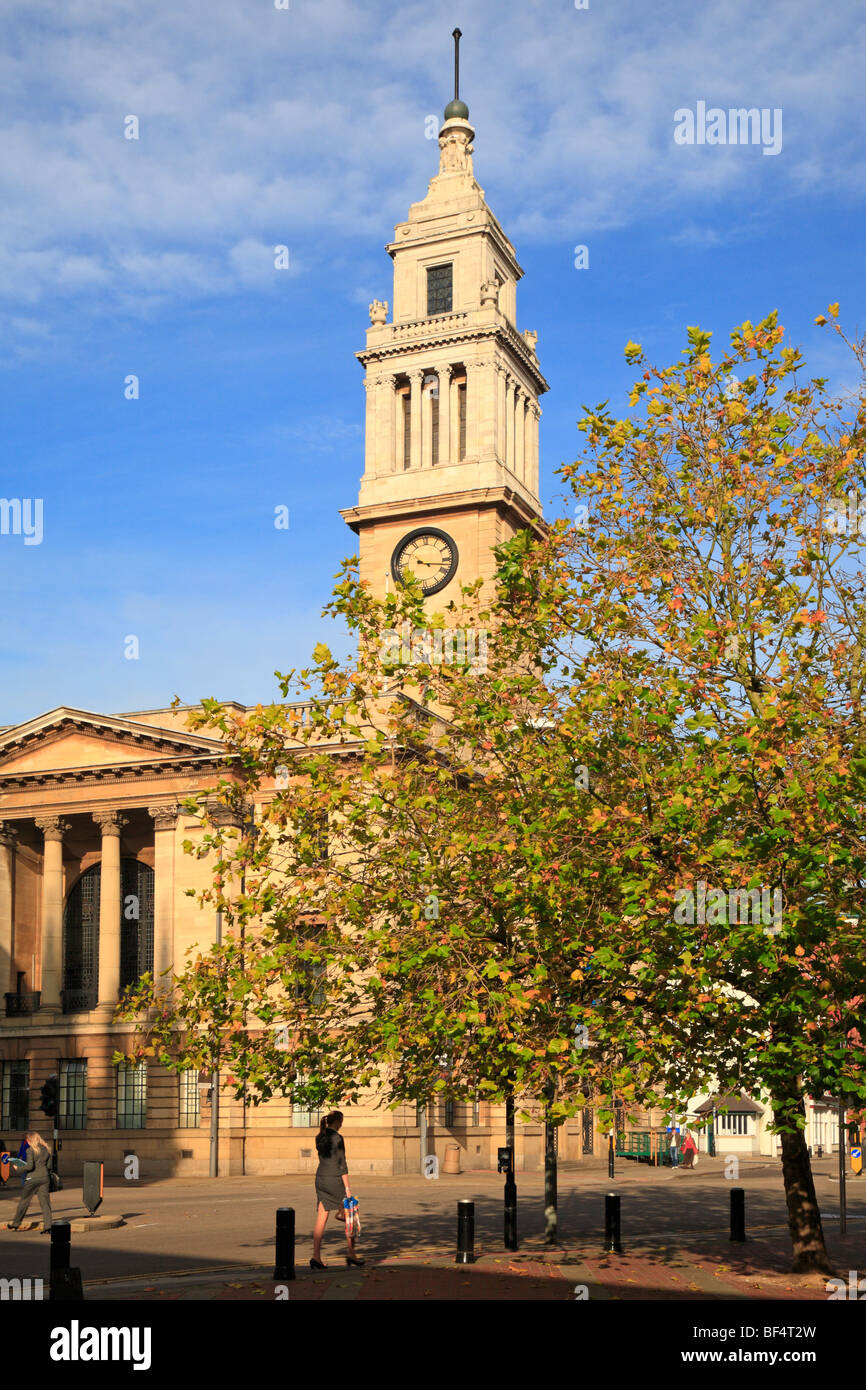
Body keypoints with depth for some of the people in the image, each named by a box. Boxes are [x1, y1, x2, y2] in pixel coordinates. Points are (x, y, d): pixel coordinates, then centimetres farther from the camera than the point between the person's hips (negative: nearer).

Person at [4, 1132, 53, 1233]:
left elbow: (30, 1166, -18)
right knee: (45, 1202, 4)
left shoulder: (30, 1150, -11)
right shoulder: (46, 1150, 7)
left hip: (32, 1178, -4)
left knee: (24, 1202, 11)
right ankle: (47, 1226, -4)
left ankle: (15, 1224, 24)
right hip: (45, 1177, 4)